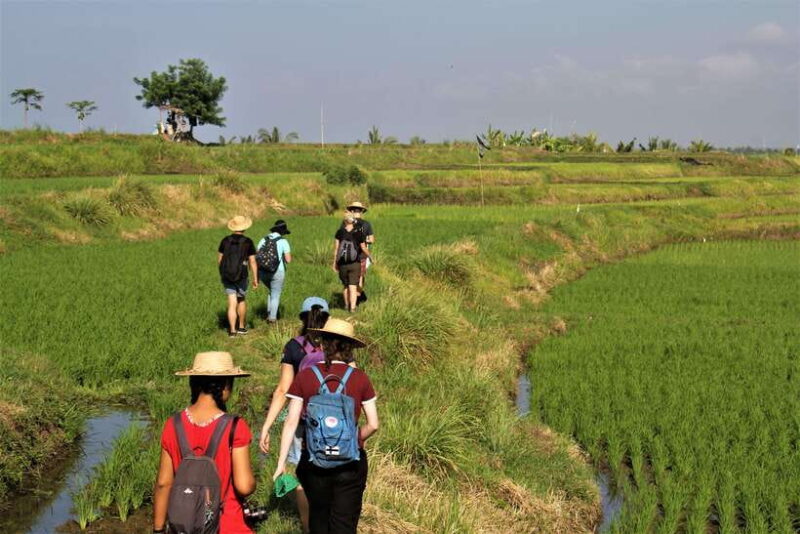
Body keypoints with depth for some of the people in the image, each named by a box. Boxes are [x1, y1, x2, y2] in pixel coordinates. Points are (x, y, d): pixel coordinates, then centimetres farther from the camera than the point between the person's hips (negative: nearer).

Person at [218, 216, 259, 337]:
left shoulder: (225, 241, -1)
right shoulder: (248, 242, -8)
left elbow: (219, 259, 5)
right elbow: (252, 261, -9)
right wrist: (255, 278, -3)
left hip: (226, 276, 1)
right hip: (241, 276, -1)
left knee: (232, 303, 5)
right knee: (241, 300, 20)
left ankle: (232, 330, -5)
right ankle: (241, 327, 31)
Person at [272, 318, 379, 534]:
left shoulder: (305, 376, -4)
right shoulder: (359, 378, -4)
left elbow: (291, 422, -6)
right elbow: (373, 424, -3)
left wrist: (281, 463, -2)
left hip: (314, 460, 1)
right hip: (350, 462, -1)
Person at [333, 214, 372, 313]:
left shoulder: (340, 232, -5)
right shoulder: (358, 234, -7)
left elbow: (336, 248, -3)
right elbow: (364, 249, -1)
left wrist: (335, 262, 6)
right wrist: (370, 256, 19)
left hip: (342, 264, 2)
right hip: (355, 264, -2)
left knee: (345, 285, 19)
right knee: (353, 287, -1)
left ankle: (347, 305, 31)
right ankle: (352, 308, -10)